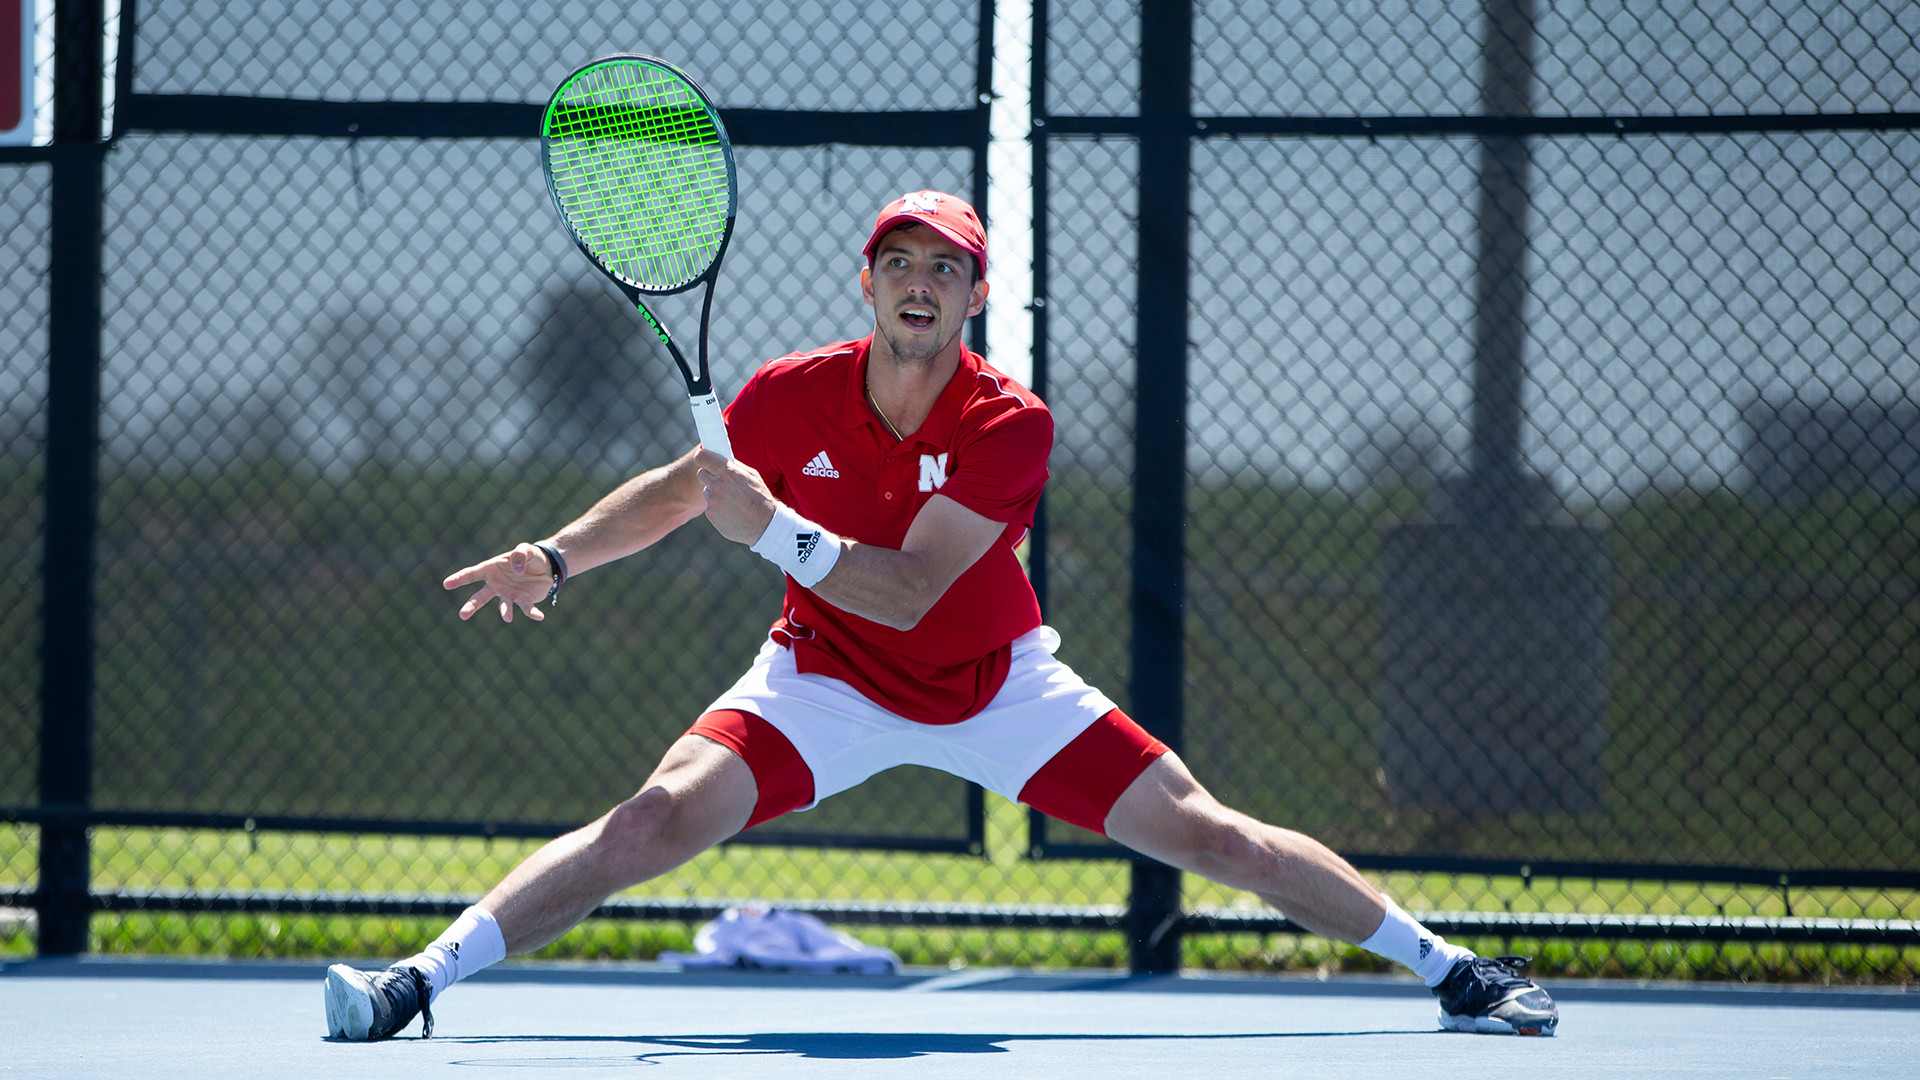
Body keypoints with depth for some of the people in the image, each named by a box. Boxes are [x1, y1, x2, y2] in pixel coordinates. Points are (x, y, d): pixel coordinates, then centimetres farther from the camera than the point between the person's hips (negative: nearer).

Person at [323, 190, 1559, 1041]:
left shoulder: (1011, 425, -22)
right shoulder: (789, 399, -14)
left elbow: (906, 593, -29)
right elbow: (678, 491, 7)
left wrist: (772, 527, -39)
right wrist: (553, 560, -4)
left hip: (994, 685, 0)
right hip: (828, 680, 1)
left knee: (1206, 832, -7)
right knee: (659, 818, -23)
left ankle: (1451, 968, 5)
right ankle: (415, 984, -23)